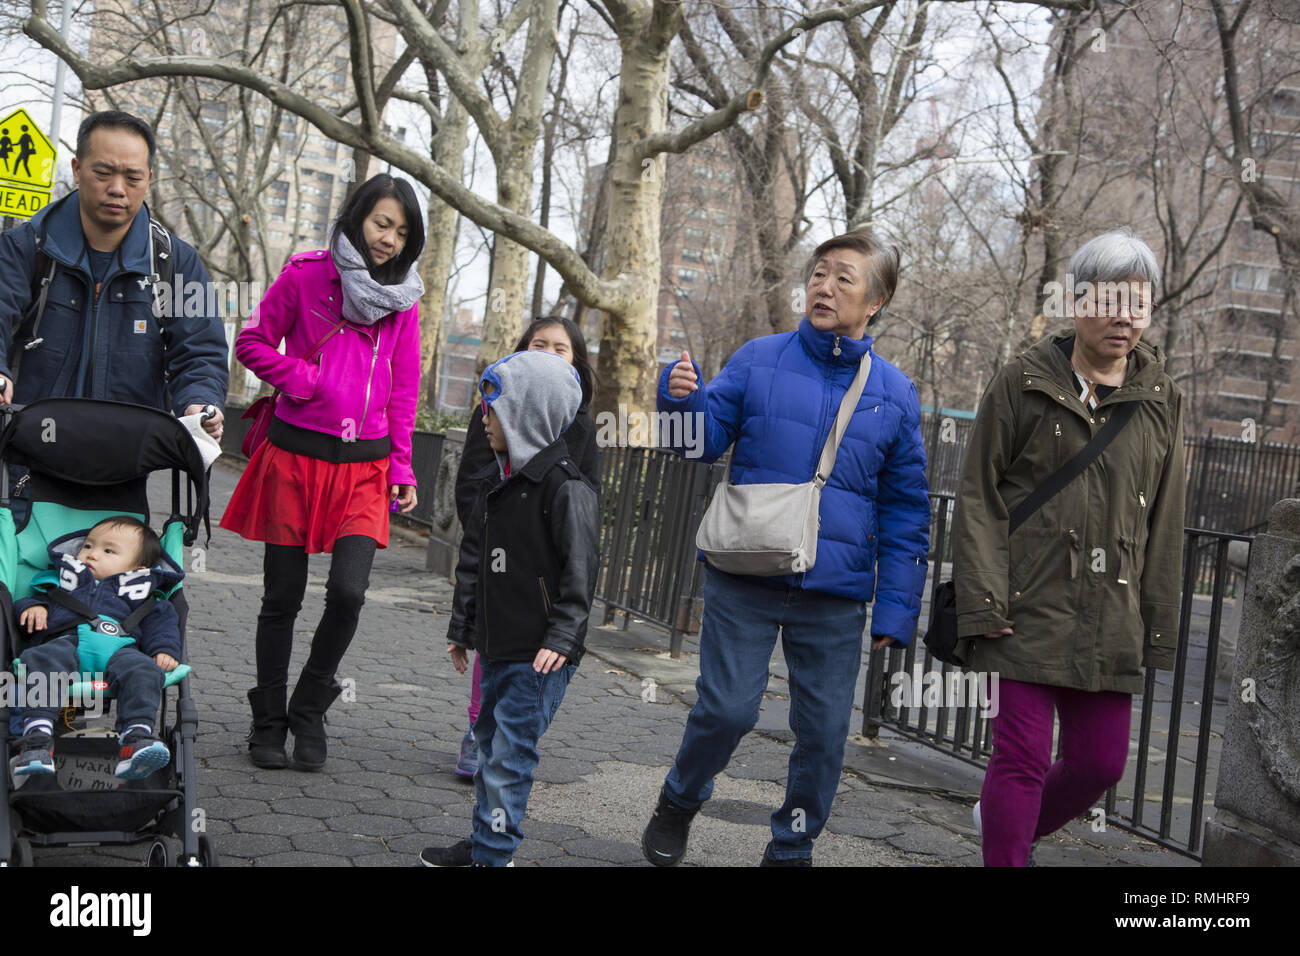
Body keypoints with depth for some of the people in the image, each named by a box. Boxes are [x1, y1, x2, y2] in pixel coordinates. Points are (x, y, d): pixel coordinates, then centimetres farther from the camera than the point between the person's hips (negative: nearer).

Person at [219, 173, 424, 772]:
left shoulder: (404, 296, 8)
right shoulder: (306, 274, -1)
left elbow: (403, 386, 12)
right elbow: (252, 343, 5)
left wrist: (401, 464, 6)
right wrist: (303, 380, -11)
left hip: (365, 464, 2)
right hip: (296, 454, -2)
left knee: (348, 591, -13)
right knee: (283, 597, 5)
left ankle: (310, 709, 11)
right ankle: (268, 722, 22)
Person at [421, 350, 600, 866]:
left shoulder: (566, 486, -14)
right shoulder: (495, 481, 12)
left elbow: (579, 570, -16)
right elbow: (473, 560, 19)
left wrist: (561, 638, -20)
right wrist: (461, 628, 21)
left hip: (539, 654, -9)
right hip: (497, 644, 9)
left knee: (511, 751, -6)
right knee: (490, 740, 17)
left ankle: (494, 852, 3)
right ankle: (483, 840, 30)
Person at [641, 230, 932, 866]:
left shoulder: (895, 394, 4)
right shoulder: (759, 360, 1)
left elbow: (905, 513, 6)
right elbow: (710, 440, 5)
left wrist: (896, 609, 0)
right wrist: (684, 399, -18)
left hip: (836, 596, 1)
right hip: (745, 577, -1)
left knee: (824, 729, 7)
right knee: (727, 707, -2)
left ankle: (791, 848, 28)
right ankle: (679, 802, 29)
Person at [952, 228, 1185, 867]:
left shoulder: (1161, 400, 9)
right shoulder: (1023, 383, -2)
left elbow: (1164, 525, 12)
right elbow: (978, 495, -3)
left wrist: (1157, 630, 9)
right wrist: (983, 599, -11)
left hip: (1110, 618, 4)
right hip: (1027, 607, -4)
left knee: (1101, 763, 9)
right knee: (1022, 758, -4)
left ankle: (1006, 824, 37)